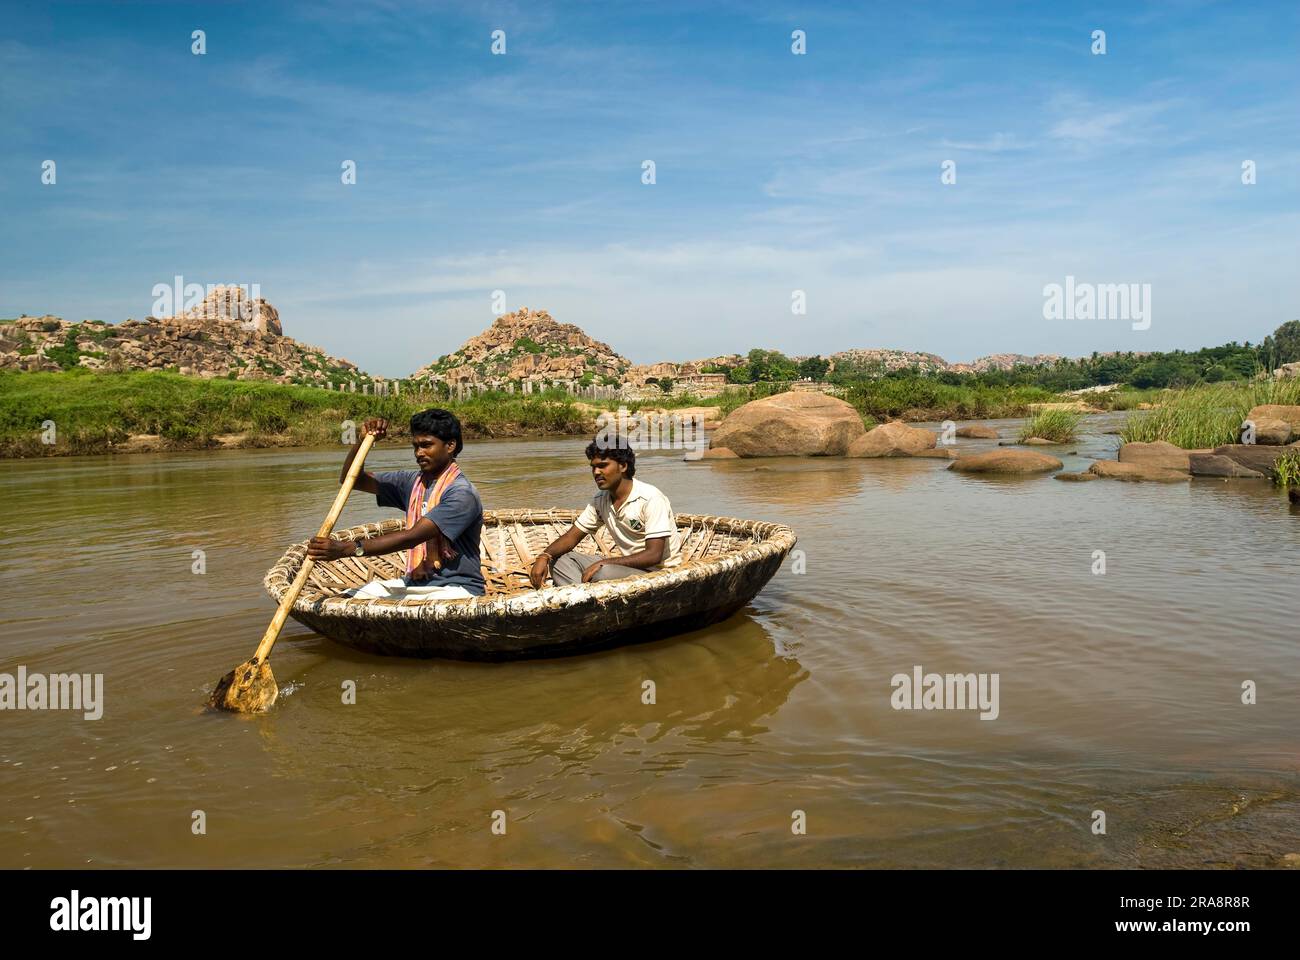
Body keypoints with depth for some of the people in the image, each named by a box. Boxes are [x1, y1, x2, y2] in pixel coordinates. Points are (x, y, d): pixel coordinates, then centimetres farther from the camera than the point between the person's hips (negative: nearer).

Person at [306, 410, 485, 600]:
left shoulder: (462, 493, -15)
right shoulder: (412, 482, 10)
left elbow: (412, 537, -25)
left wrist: (348, 548, -32)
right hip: (414, 583, 7)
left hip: (456, 587, -7)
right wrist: (362, 441, -3)